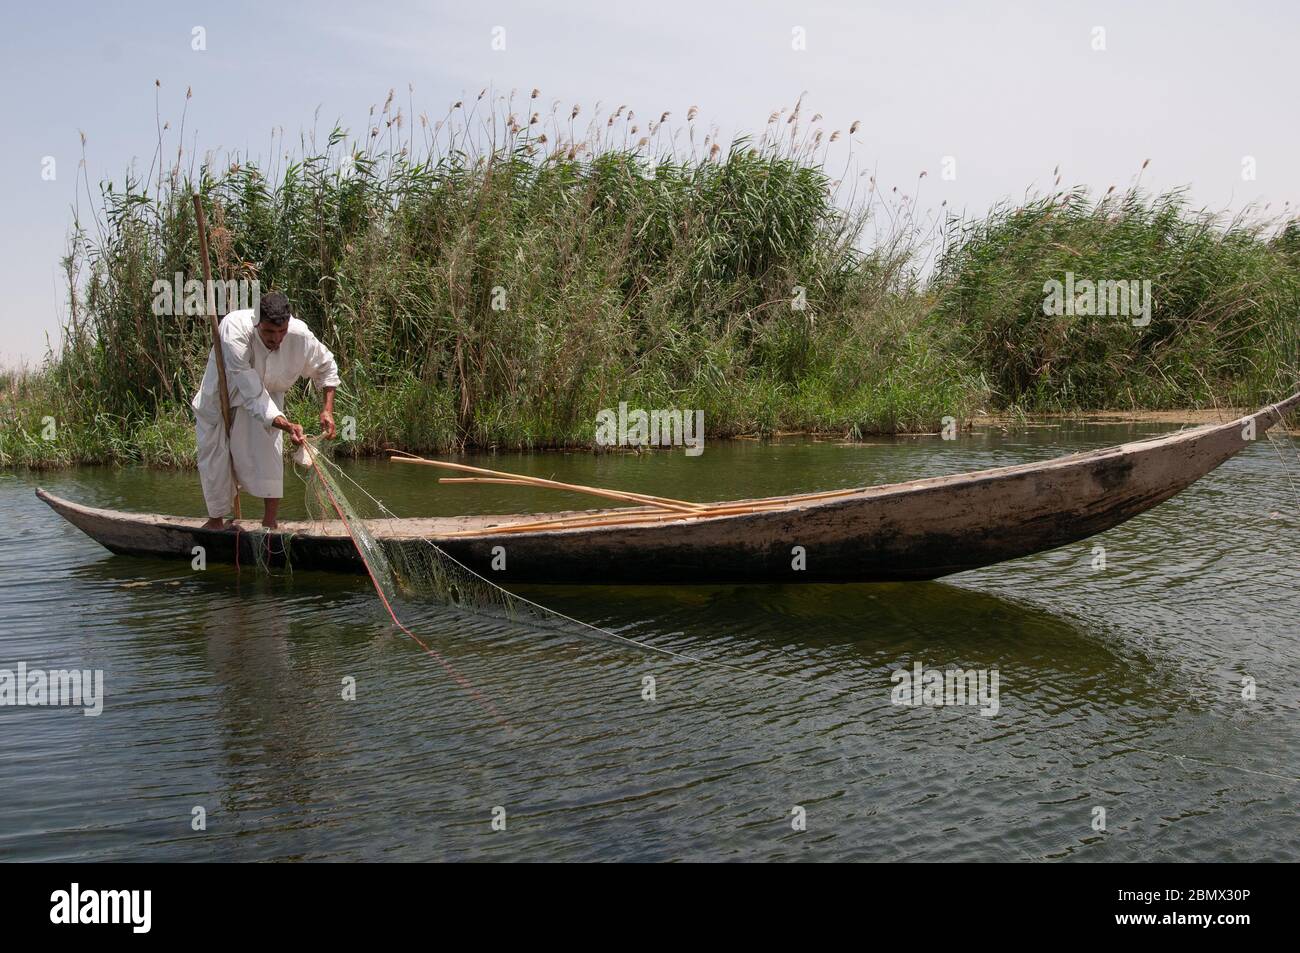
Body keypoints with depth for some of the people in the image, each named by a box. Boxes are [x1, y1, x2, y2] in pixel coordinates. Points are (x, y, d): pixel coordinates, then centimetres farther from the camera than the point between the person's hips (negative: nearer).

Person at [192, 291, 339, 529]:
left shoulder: (300, 335, -30)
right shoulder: (234, 329, -41)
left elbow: (326, 366, -7)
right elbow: (252, 392, -43)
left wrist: (327, 409, -16)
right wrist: (285, 425, -52)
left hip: (266, 390, 1)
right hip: (221, 394, -1)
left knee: (268, 445, -19)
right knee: (213, 454, 5)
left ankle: (270, 522, -9)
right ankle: (216, 518, 27)